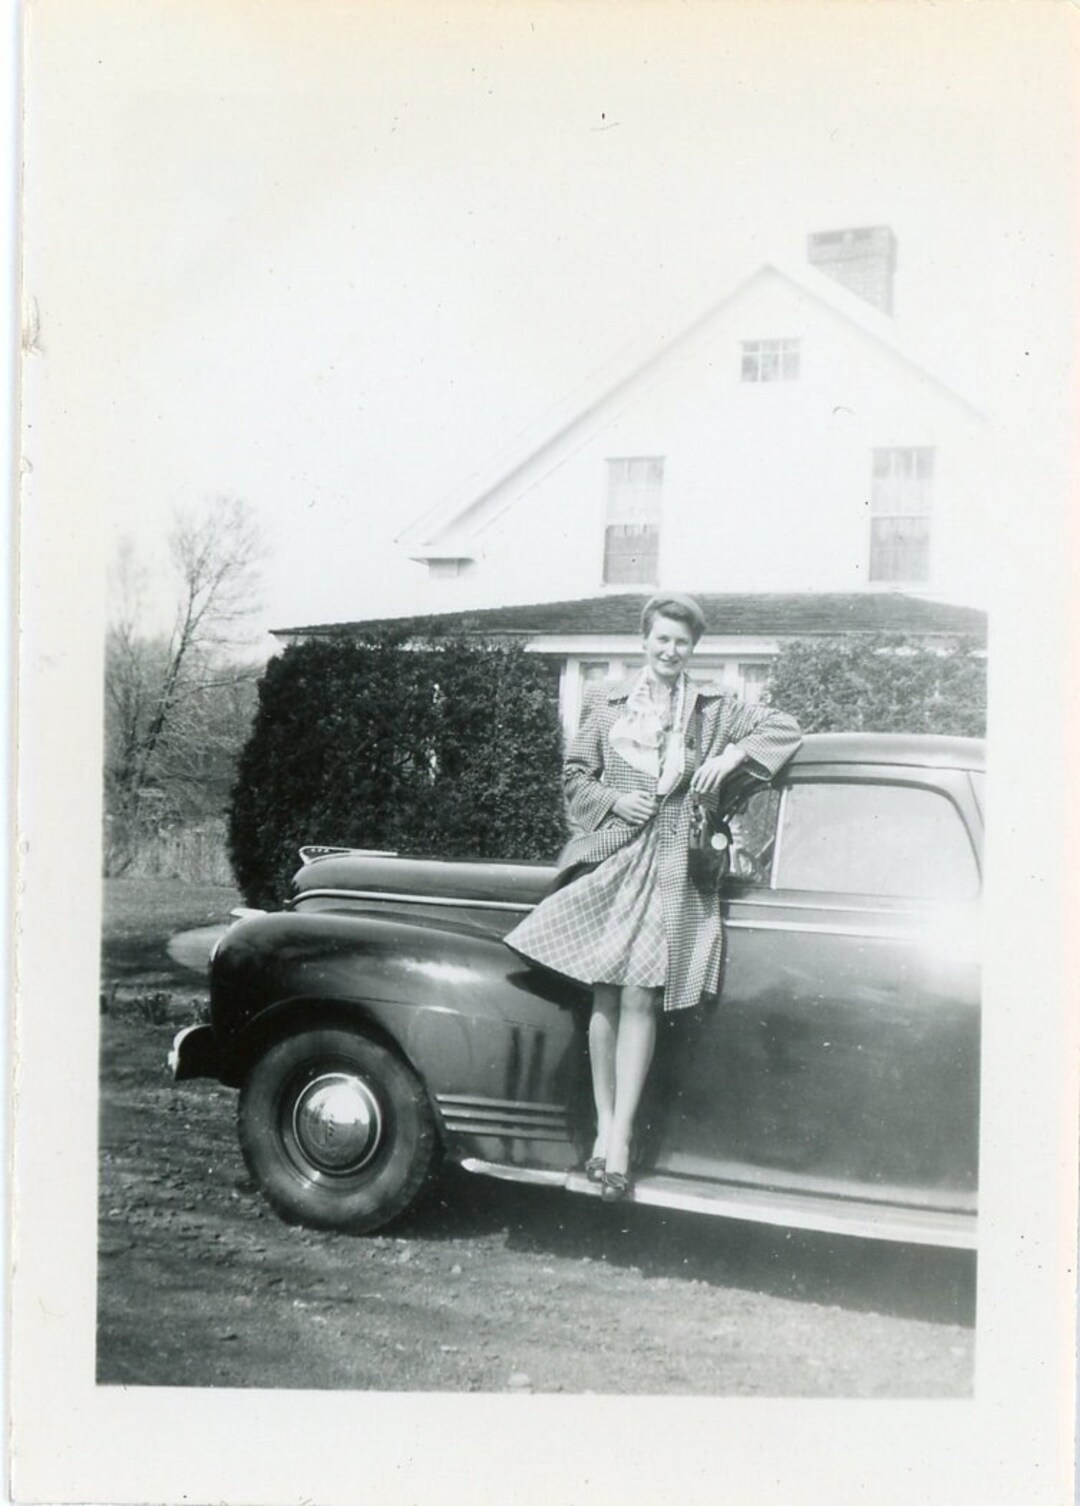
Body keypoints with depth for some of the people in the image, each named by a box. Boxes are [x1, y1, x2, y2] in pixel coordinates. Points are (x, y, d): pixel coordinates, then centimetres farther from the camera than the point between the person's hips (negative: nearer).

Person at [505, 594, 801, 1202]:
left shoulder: (714, 707, 10)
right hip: (609, 860, 1)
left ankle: (621, 1137, -5)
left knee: (639, 998, -7)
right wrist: (612, 800, -5)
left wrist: (734, 754, -6)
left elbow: (785, 727, 10)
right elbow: (575, 776, 14)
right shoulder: (609, 704, 12)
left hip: (671, 870, -1)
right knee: (605, 996, 0)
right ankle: (605, 1125, 8)